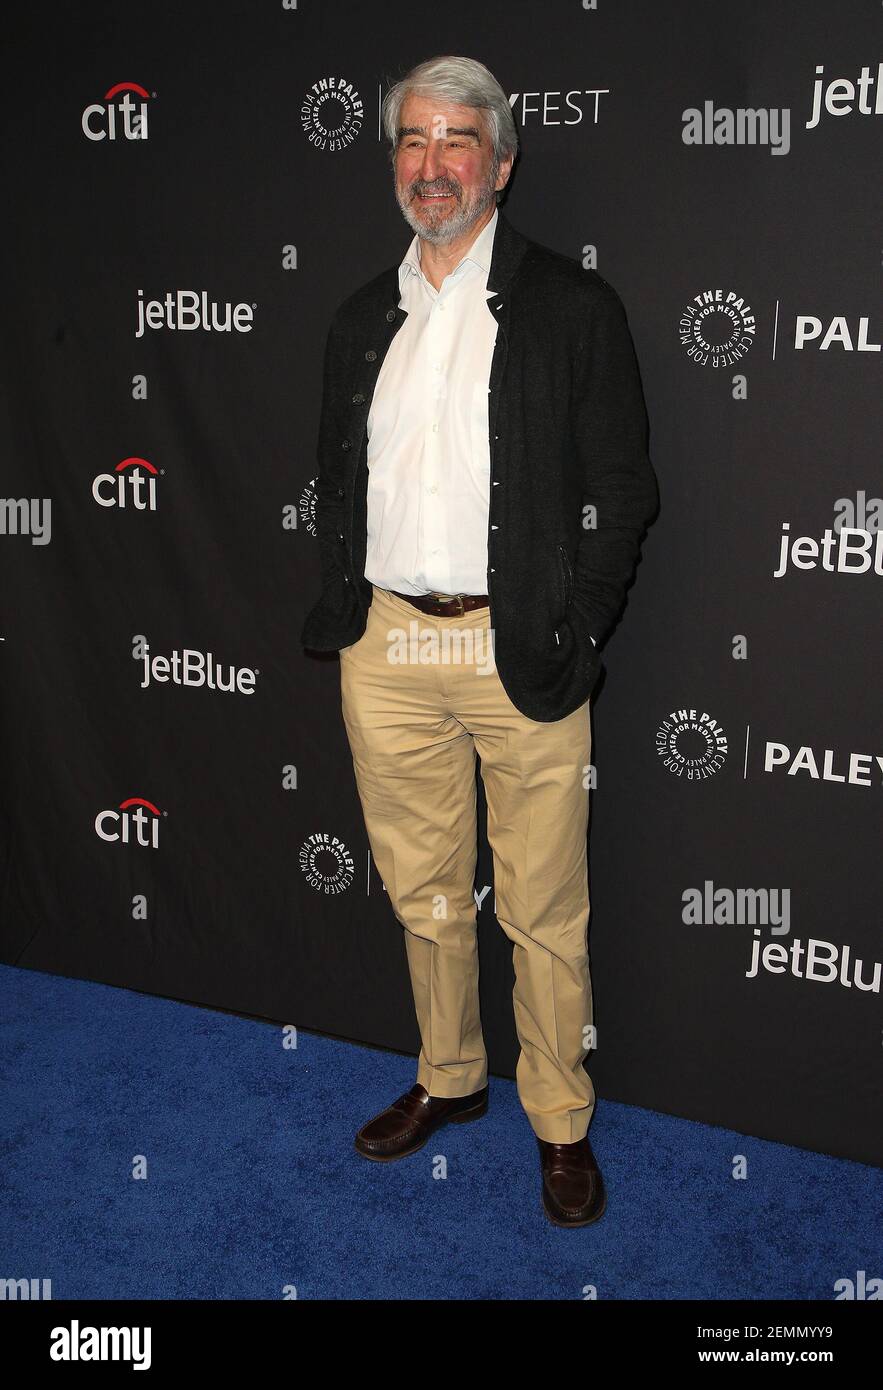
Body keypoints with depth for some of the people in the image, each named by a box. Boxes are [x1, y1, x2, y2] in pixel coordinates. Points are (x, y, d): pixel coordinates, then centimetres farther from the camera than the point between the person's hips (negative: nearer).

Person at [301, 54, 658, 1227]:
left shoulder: (572, 306, -1)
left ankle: (562, 1122, 25)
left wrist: (571, 637, -10)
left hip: (518, 653, -4)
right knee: (423, 895, 17)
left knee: (543, 912, 6)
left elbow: (623, 488, -3)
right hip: (386, 649, 4)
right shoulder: (360, 320, 13)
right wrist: (339, 613, 6)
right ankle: (449, 1080, 38)